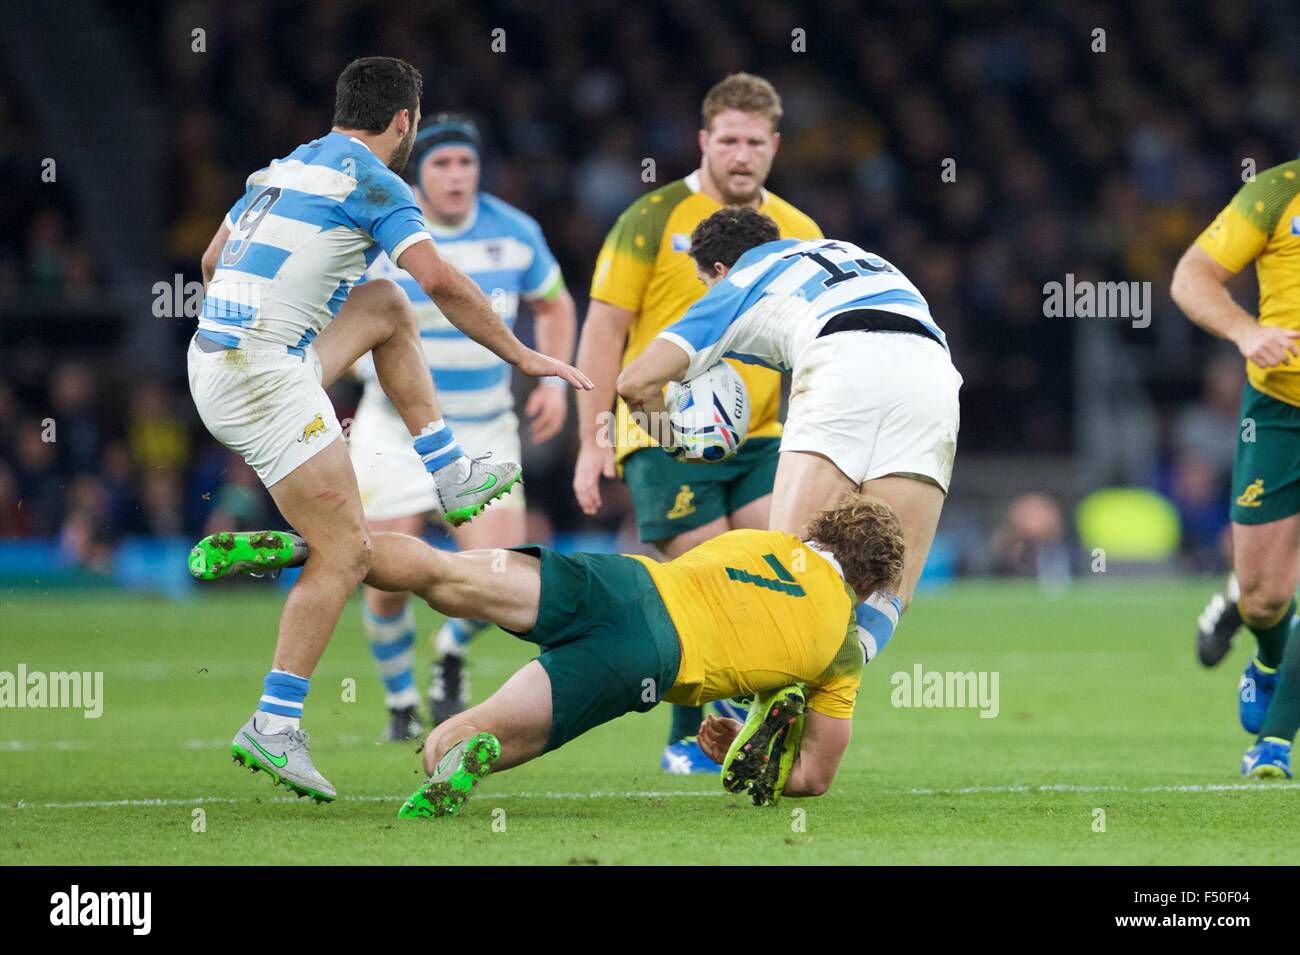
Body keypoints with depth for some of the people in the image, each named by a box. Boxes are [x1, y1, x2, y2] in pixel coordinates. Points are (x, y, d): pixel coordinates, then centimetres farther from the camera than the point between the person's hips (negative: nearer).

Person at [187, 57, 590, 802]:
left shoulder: (286, 168, 18)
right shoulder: (371, 180, -6)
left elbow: (213, 262, 24)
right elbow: (440, 280, -15)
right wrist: (522, 355, -7)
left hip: (214, 357, 9)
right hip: (265, 376, -9)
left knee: (389, 308, 23)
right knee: (346, 553, -5)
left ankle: (452, 476, 22)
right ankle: (274, 726, -8)